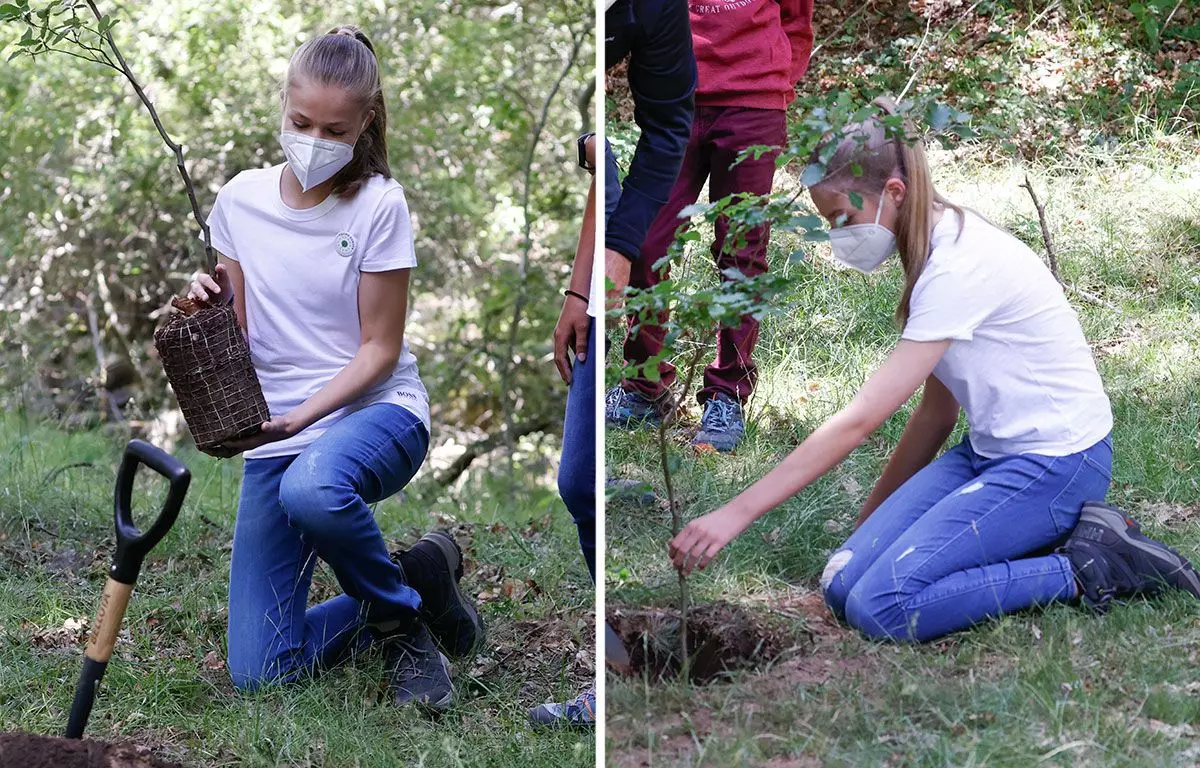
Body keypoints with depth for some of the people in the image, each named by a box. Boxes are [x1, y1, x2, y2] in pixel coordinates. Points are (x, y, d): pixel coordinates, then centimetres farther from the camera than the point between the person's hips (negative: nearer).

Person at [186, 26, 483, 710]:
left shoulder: (379, 204, -10)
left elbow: (380, 349, -9)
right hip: (274, 433, 4)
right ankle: (415, 583, 19)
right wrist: (212, 307, -14)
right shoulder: (241, 199, 1)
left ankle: (401, 610, -12)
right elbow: (239, 332, 9)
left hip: (375, 409, -4)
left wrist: (299, 418, -22)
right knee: (258, 672, -6)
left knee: (310, 489, -44)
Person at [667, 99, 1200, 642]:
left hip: (1054, 461, -9)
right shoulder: (934, 248, 7)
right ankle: (1045, 535, 4)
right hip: (988, 450, 9)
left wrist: (736, 514, -27)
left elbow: (860, 420, -26)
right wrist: (872, 522, 13)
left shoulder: (961, 267, -23)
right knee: (845, 585, -6)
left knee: (882, 608, -22)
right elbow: (937, 409, 12)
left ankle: (1086, 568, -7)